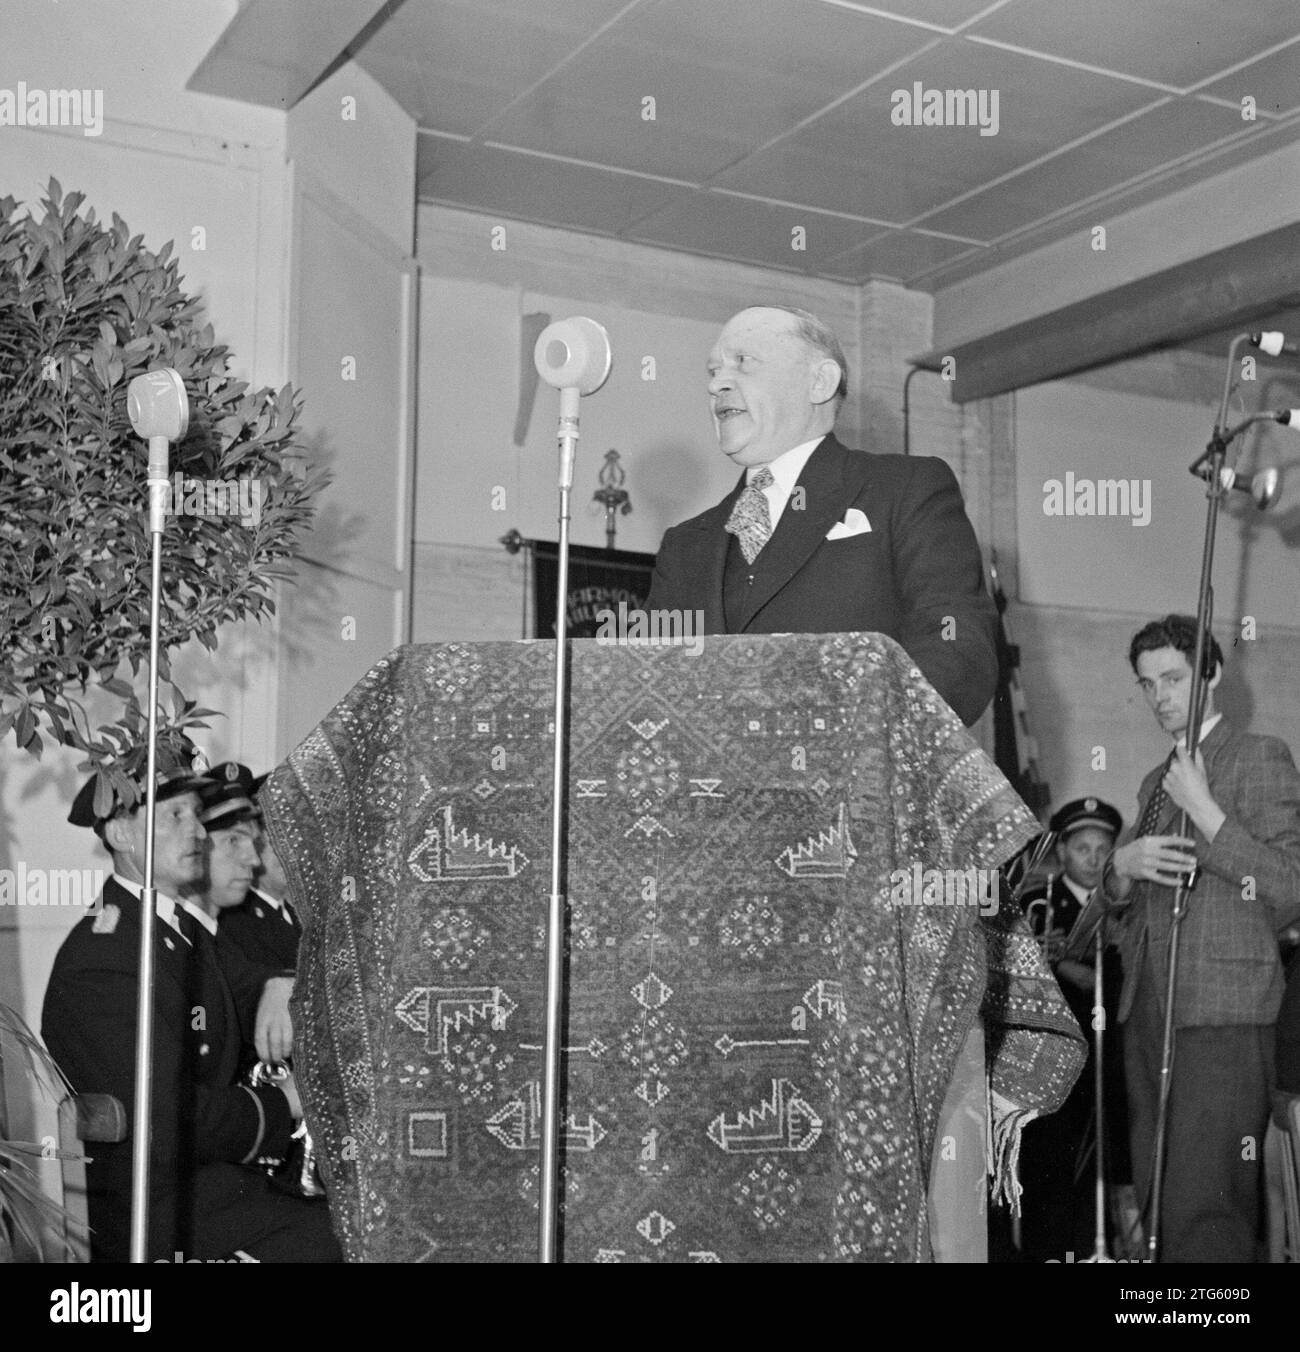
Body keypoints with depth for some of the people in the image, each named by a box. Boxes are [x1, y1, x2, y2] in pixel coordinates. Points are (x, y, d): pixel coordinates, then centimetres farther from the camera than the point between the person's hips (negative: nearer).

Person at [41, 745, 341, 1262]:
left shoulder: (184, 925, 12)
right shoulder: (101, 961, -19)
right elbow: (174, 1125, -23)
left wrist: (278, 990, -7)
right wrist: (282, 1105, -11)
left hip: (219, 1180, 9)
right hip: (164, 1215, -9)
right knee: (338, 1239, -18)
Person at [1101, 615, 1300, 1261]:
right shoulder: (1155, 782, 22)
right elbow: (1119, 897, 23)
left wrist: (1204, 810, -13)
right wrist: (1124, 864, 0)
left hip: (1221, 1015, -7)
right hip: (1147, 1014, 7)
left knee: (1202, 1213, -13)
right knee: (1155, 1203, 7)